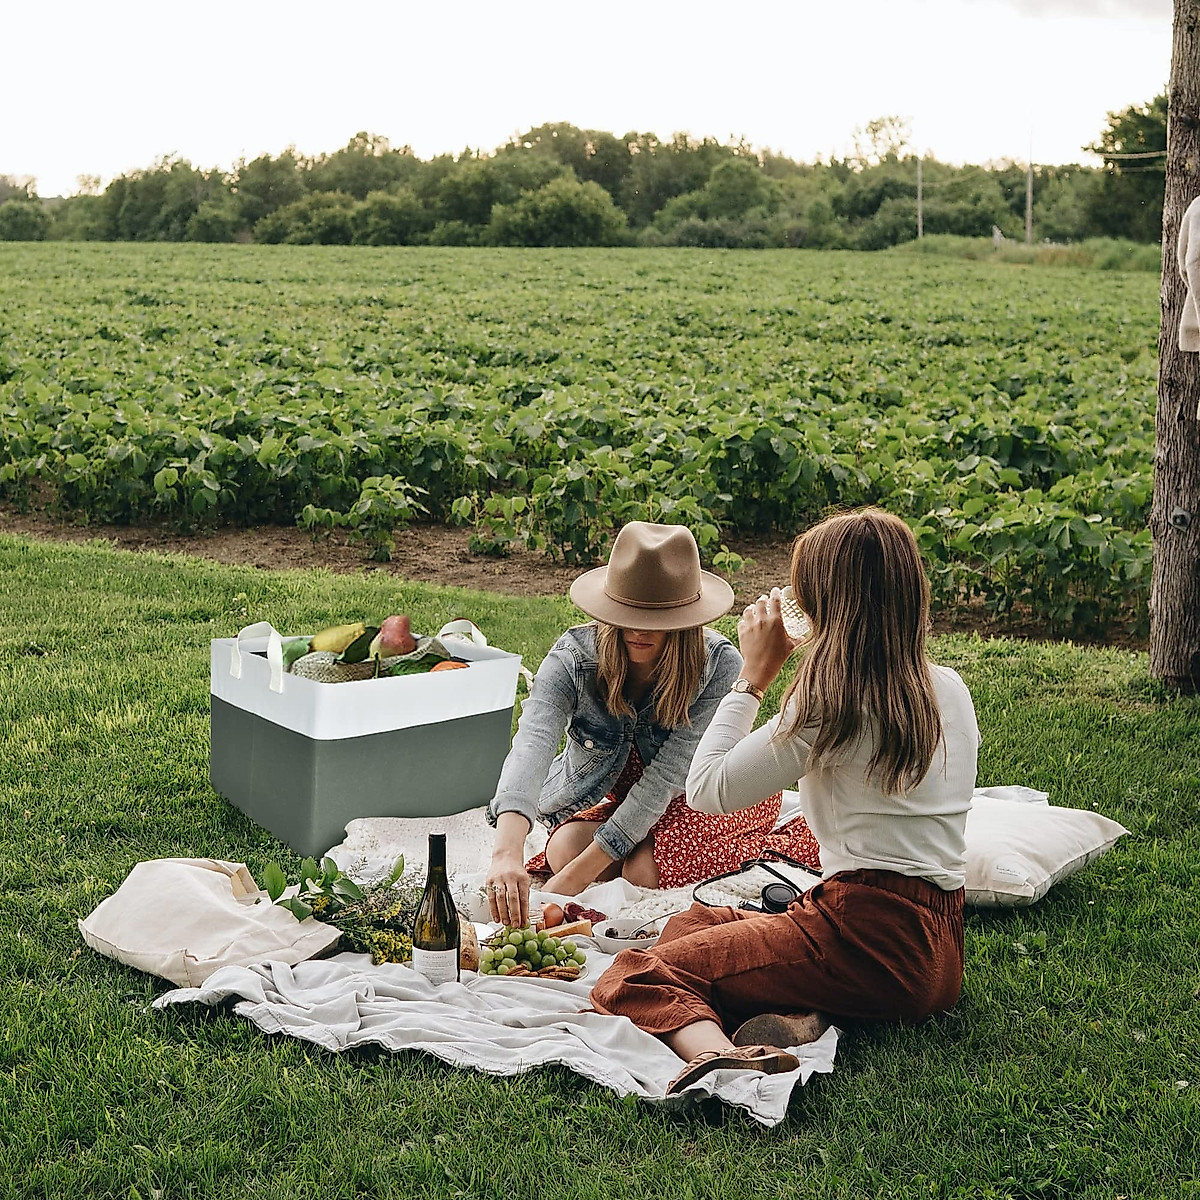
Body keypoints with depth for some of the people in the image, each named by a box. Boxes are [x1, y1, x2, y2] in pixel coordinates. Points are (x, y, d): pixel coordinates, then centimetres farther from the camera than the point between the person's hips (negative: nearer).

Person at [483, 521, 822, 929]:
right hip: (624, 795, 3)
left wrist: (575, 877, -38)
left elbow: (666, 776, -33)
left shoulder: (720, 666, -32)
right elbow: (533, 741, -45)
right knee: (563, 851, -22)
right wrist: (507, 853, -64)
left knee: (646, 871, -27)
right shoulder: (575, 654, -28)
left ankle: (777, 844, -3)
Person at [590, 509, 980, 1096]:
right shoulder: (949, 689, 8)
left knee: (632, 978, -6)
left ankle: (715, 1053, -37)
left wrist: (754, 675, -1)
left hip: (868, 933, -9)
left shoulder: (831, 703, -15)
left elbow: (706, 789, -9)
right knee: (688, 925, 23)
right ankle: (797, 1017, -6)